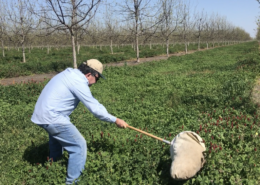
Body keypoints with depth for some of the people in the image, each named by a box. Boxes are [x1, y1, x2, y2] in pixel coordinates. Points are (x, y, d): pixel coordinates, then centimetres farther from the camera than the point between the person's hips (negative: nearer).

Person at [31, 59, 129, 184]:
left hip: (41, 115, 11)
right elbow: (94, 108, -15)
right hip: (53, 118, -11)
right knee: (79, 146, -4)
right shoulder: (78, 81, -18)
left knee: (57, 139, 32)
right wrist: (115, 120, -7)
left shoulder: (70, 74, 11)